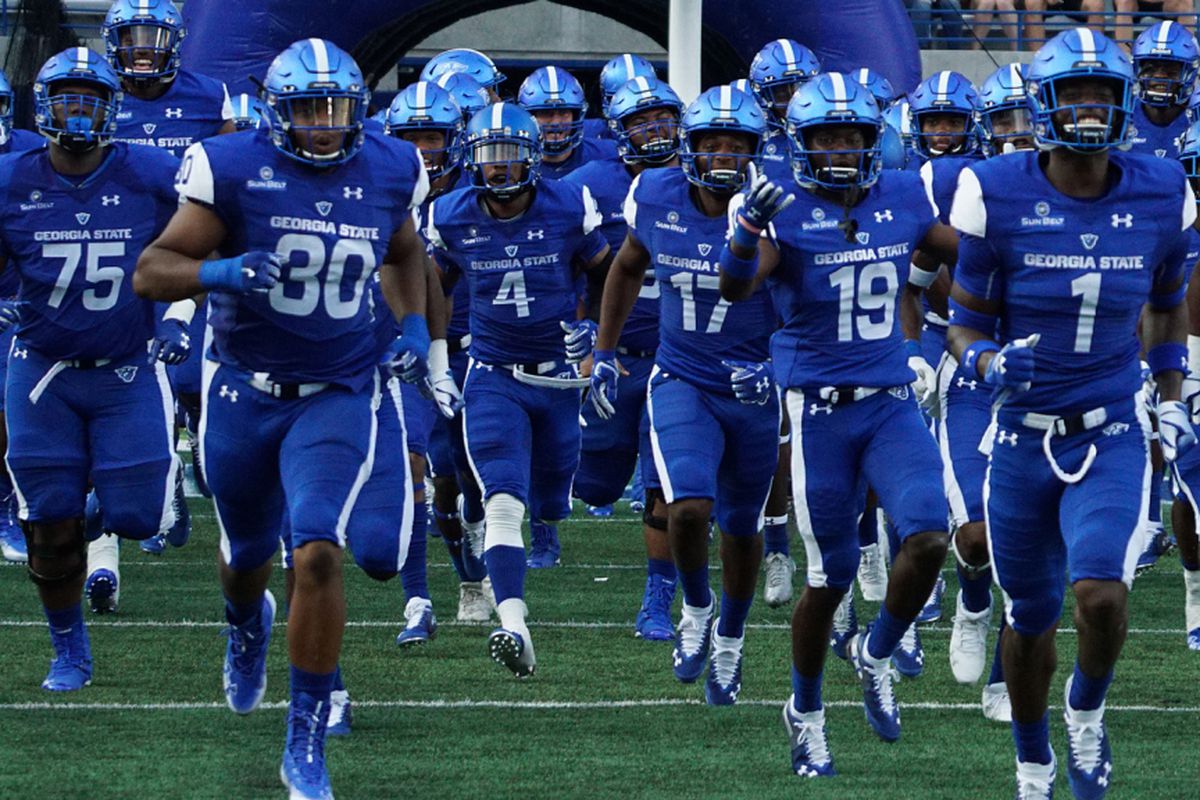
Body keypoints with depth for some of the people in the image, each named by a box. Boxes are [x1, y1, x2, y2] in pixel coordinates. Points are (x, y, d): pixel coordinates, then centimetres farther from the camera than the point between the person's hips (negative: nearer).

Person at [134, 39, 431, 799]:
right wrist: (217, 273, -31)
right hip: (244, 392, 0)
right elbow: (151, 271, -12)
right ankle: (247, 626, 58)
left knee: (319, 554, -18)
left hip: (338, 397, 0)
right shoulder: (235, 170, -13)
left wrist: (416, 326, 4)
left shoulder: (391, 171, -3)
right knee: (248, 556, 19)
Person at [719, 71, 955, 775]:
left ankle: (877, 656, 11)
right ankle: (806, 712, 24)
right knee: (831, 577, 3)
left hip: (894, 402, 3)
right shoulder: (787, 213, -11)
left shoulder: (904, 199, 3)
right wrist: (747, 234, -45)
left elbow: (966, 254, 20)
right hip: (821, 411, -3)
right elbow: (736, 289, -28)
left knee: (929, 536, -17)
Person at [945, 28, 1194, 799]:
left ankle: (1087, 713, 9)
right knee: (1031, 620, 12)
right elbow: (966, 327, -3)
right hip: (1023, 439, 0)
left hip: (1112, 439, 0)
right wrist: (990, 363, -25)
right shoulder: (1000, 197, -11)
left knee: (1102, 596, -22)